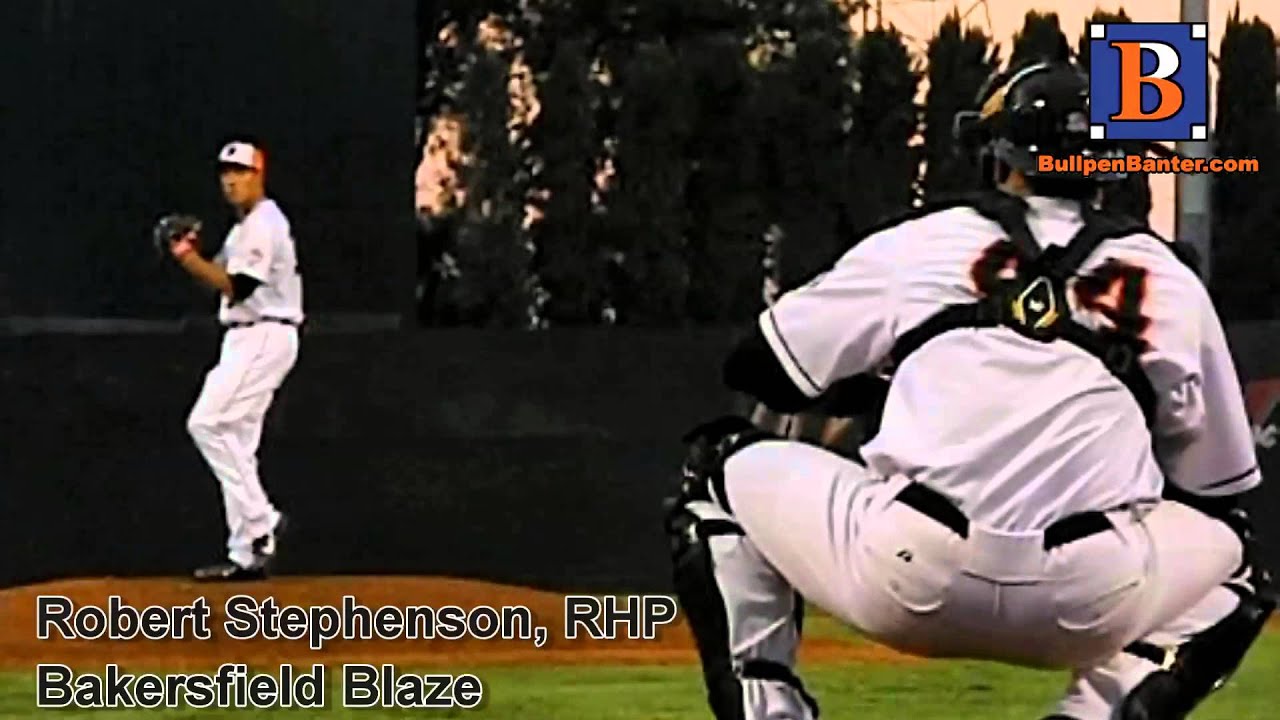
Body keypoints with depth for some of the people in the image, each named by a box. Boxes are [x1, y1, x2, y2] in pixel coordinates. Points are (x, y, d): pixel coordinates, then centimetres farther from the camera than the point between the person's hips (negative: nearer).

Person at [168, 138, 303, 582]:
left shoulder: (262, 224, -12)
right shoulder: (247, 226, 21)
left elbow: (237, 287, -20)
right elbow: (228, 285, 20)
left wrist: (189, 258, -17)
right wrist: (192, 259, 7)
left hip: (263, 339, -11)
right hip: (246, 340, 11)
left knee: (207, 423, -17)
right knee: (235, 442, 7)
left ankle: (260, 521, -15)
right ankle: (246, 556, 6)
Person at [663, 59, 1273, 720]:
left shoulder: (918, 244, 16)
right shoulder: (1170, 282, 18)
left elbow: (756, 370, 24)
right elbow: (1215, 483, 25)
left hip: (907, 582, 0)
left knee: (721, 470, 27)